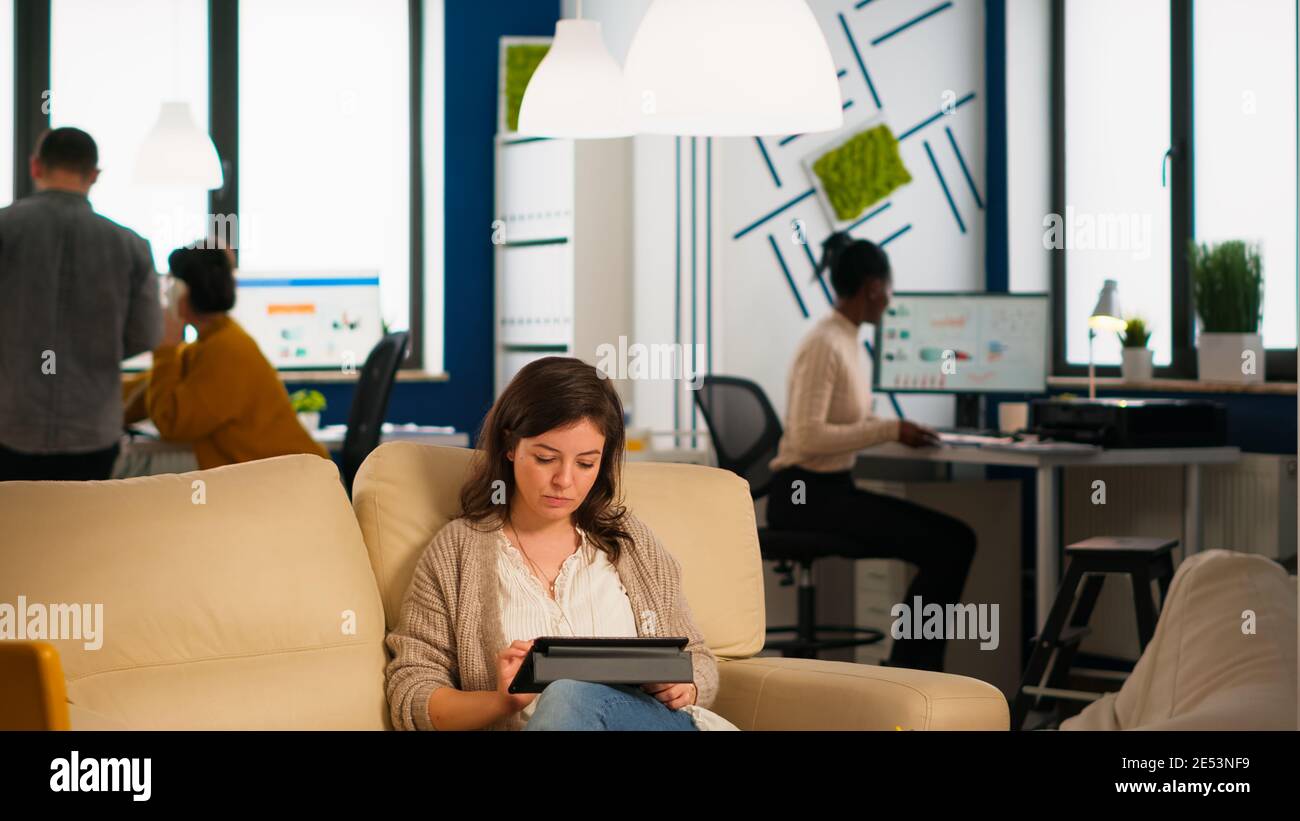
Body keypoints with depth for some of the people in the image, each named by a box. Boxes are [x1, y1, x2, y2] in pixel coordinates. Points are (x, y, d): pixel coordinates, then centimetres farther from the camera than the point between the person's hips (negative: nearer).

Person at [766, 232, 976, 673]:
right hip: (805, 495, -9)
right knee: (944, 546, -15)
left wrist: (896, 428, 4)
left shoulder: (851, 343, 12)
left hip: (835, 488, 9)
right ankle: (903, 672, -4)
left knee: (955, 539, 0)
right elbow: (807, 437, -24)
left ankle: (913, 670, 2)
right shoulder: (824, 345, -17)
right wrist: (889, 430, -21)